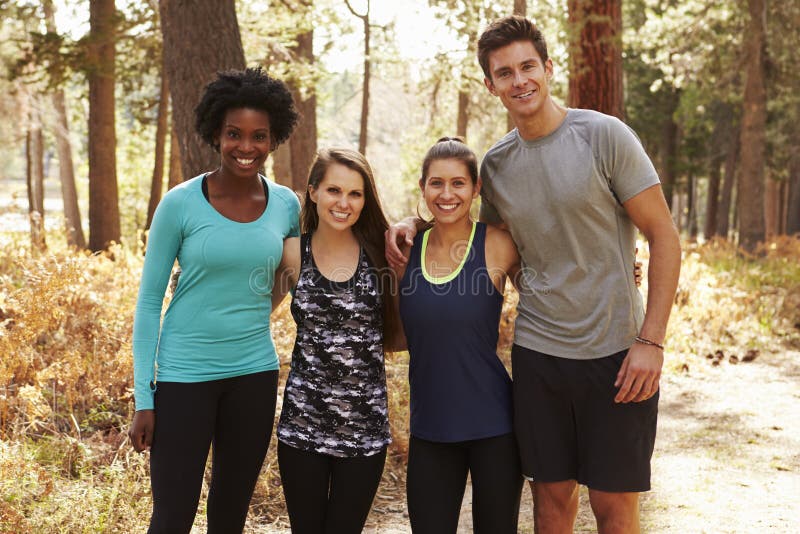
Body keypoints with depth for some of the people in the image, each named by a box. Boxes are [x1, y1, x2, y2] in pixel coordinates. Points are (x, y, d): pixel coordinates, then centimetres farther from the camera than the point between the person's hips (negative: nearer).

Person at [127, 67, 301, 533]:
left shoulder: (287, 205, 1)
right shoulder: (180, 204, -9)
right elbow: (149, 301, -5)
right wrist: (144, 398, -7)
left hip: (254, 373, 3)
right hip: (185, 373, -3)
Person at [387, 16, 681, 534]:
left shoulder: (605, 136, -8)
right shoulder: (496, 164, 6)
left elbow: (665, 237, -7)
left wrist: (652, 340, -14)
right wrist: (413, 224, 7)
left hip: (616, 353, -3)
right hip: (537, 351, 4)